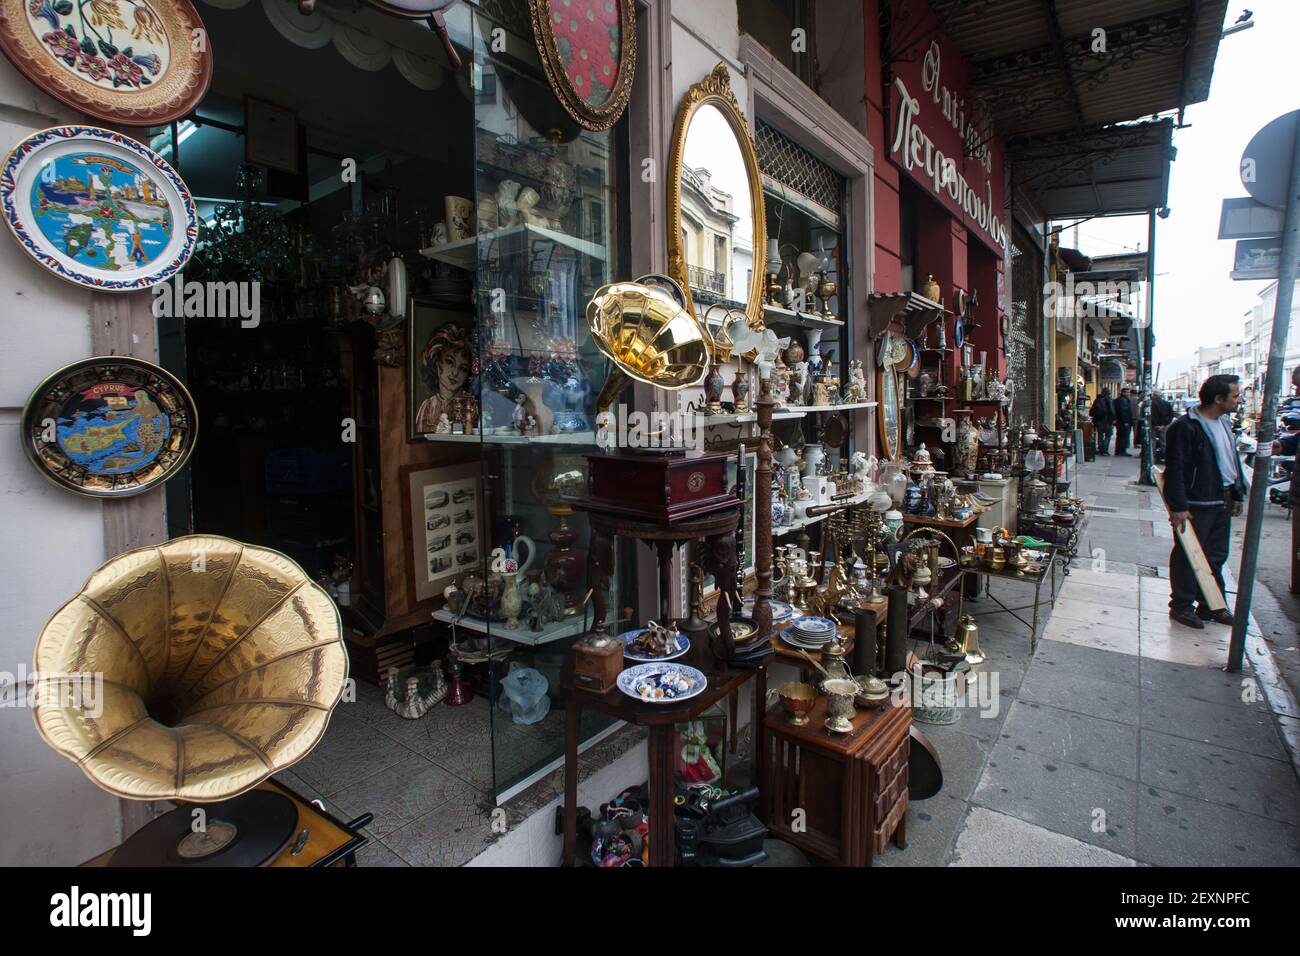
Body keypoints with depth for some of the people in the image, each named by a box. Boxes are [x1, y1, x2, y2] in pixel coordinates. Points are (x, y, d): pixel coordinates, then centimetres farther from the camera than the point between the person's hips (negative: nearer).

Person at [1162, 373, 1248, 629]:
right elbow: (1174, 470, -19)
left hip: (1222, 501, 9)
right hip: (1196, 505, -8)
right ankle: (1181, 606, 13)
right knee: (1188, 556, 2)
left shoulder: (1224, 423, 12)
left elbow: (1233, 461, 21)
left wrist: (1237, 494, 20)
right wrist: (1178, 507, -21)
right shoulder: (1185, 427, -16)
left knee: (1217, 556, 15)